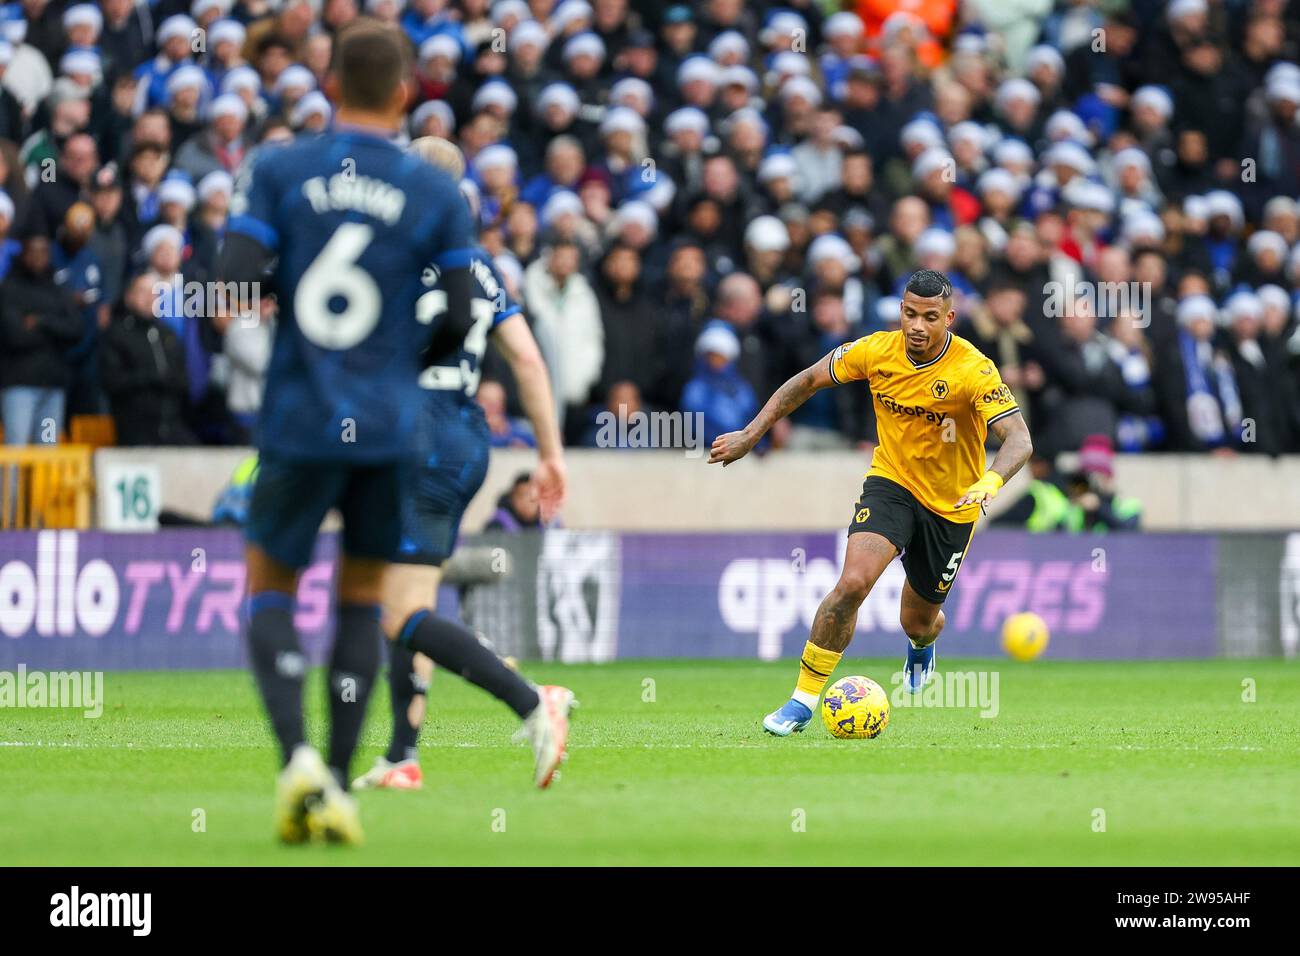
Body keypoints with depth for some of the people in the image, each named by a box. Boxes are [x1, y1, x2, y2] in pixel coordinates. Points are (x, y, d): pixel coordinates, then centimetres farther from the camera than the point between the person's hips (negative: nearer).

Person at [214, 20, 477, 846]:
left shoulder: (279, 171, -4)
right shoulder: (438, 195, -2)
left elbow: (234, 283, -11)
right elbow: (458, 323, -2)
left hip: (299, 419, -1)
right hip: (388, 426, 1)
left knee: (270, 589, 12)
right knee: (362, 598, 14)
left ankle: (297, 757, -12)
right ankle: (338, 788, 10)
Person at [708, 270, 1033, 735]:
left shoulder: (973, 370, -25)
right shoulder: (877, 351, -14)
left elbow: (1019, 439, -32)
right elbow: (807, 381, 1)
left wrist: (989, 482, -53)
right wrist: (750, 435, -1)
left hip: (950, 504, -1)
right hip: (890, 482, 1)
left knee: (917, 621, 14)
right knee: (853, 581, -25)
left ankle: (923, 644, 56)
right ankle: (804, 699, -14)